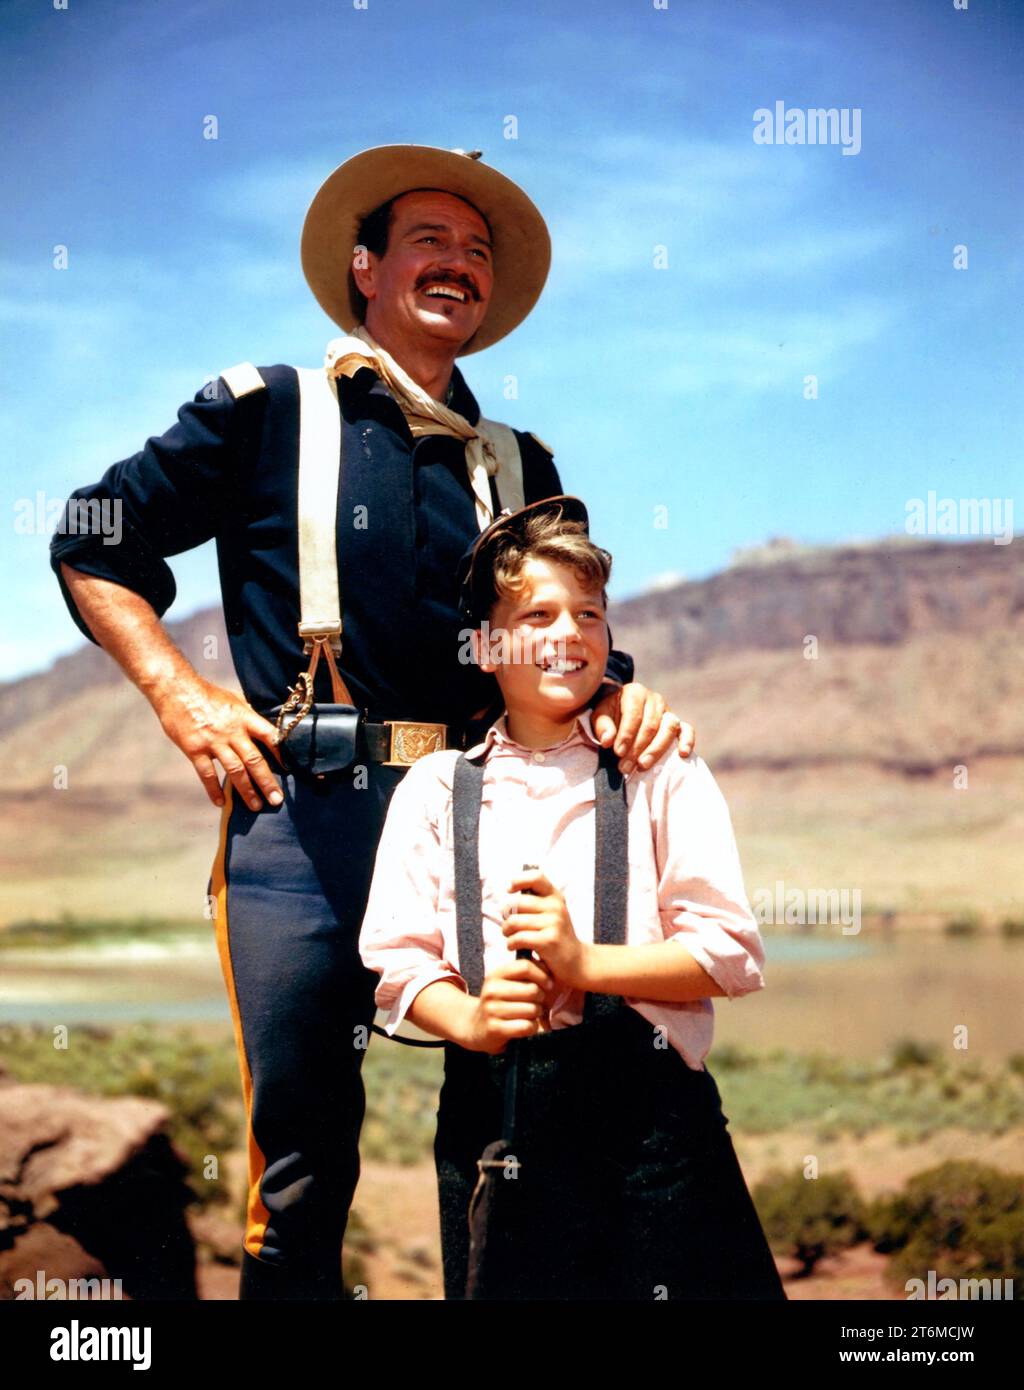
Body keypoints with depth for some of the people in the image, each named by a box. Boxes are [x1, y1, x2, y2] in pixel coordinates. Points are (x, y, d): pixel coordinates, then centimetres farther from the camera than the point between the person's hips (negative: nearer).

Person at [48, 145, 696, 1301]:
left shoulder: (516, 466, 20)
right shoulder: (268, 412, 8)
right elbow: (94, 545, 10)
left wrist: (619, 696, -3)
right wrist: (183, 699, 0)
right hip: (303, 813, -3)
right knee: (303, 1141, -1)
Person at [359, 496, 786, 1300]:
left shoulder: (659, 772, 4)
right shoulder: (435, 788, 9)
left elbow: (734, 955, -2)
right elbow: (398, 961, 5)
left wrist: (584, 964, -15)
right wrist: (471, 1019, -16)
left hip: (646, 1109, -1)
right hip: (489, 1111, 1)